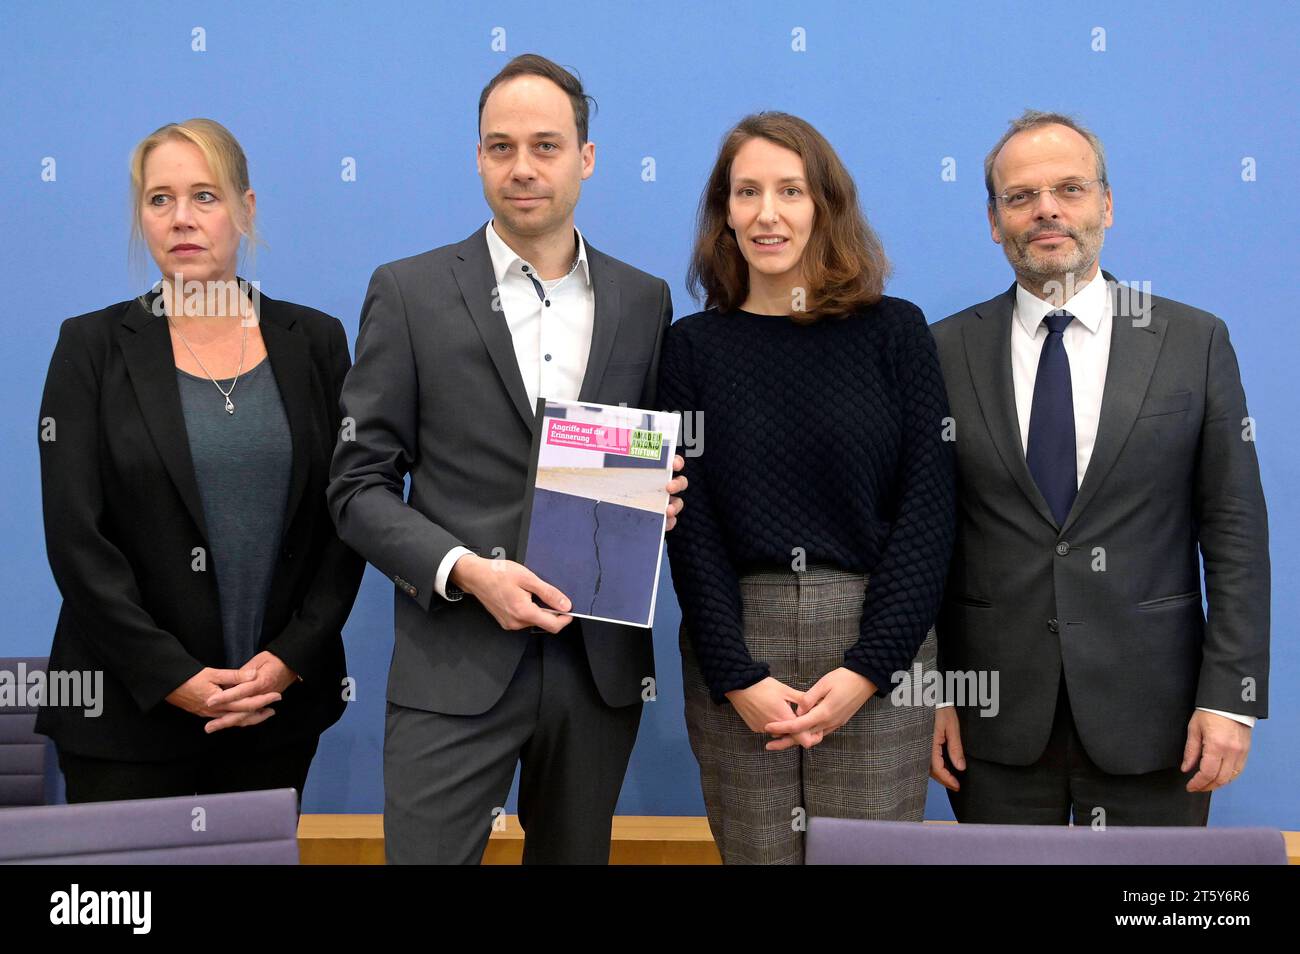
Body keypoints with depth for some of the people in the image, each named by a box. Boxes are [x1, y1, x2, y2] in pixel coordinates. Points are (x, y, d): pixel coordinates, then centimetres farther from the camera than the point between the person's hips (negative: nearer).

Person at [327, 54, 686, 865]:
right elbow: (360, 486, -2)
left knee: (576, 855, 16)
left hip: (602, 665, 3)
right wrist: (465, 571, -17)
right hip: (455, 667, -3)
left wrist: (663, 497, -6)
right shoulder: (410, 292, -1)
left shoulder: (644, 301, 8)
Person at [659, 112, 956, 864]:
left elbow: (927, 509, -1)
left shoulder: (896, 331, 2)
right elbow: (690, 525, 1)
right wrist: (737, 677, -8)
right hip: (734, 658, 1)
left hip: (879, 653, -1)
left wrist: (867, 668, -10)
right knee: (754, 853, 7)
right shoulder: (694, 346, 5)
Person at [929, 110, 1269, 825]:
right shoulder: (945, 353, 1)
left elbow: (1234, 530, 0)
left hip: (1149, 713, 0)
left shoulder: (1195, 342, 1)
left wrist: (1231, 695, -6)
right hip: (995, 719, 1)